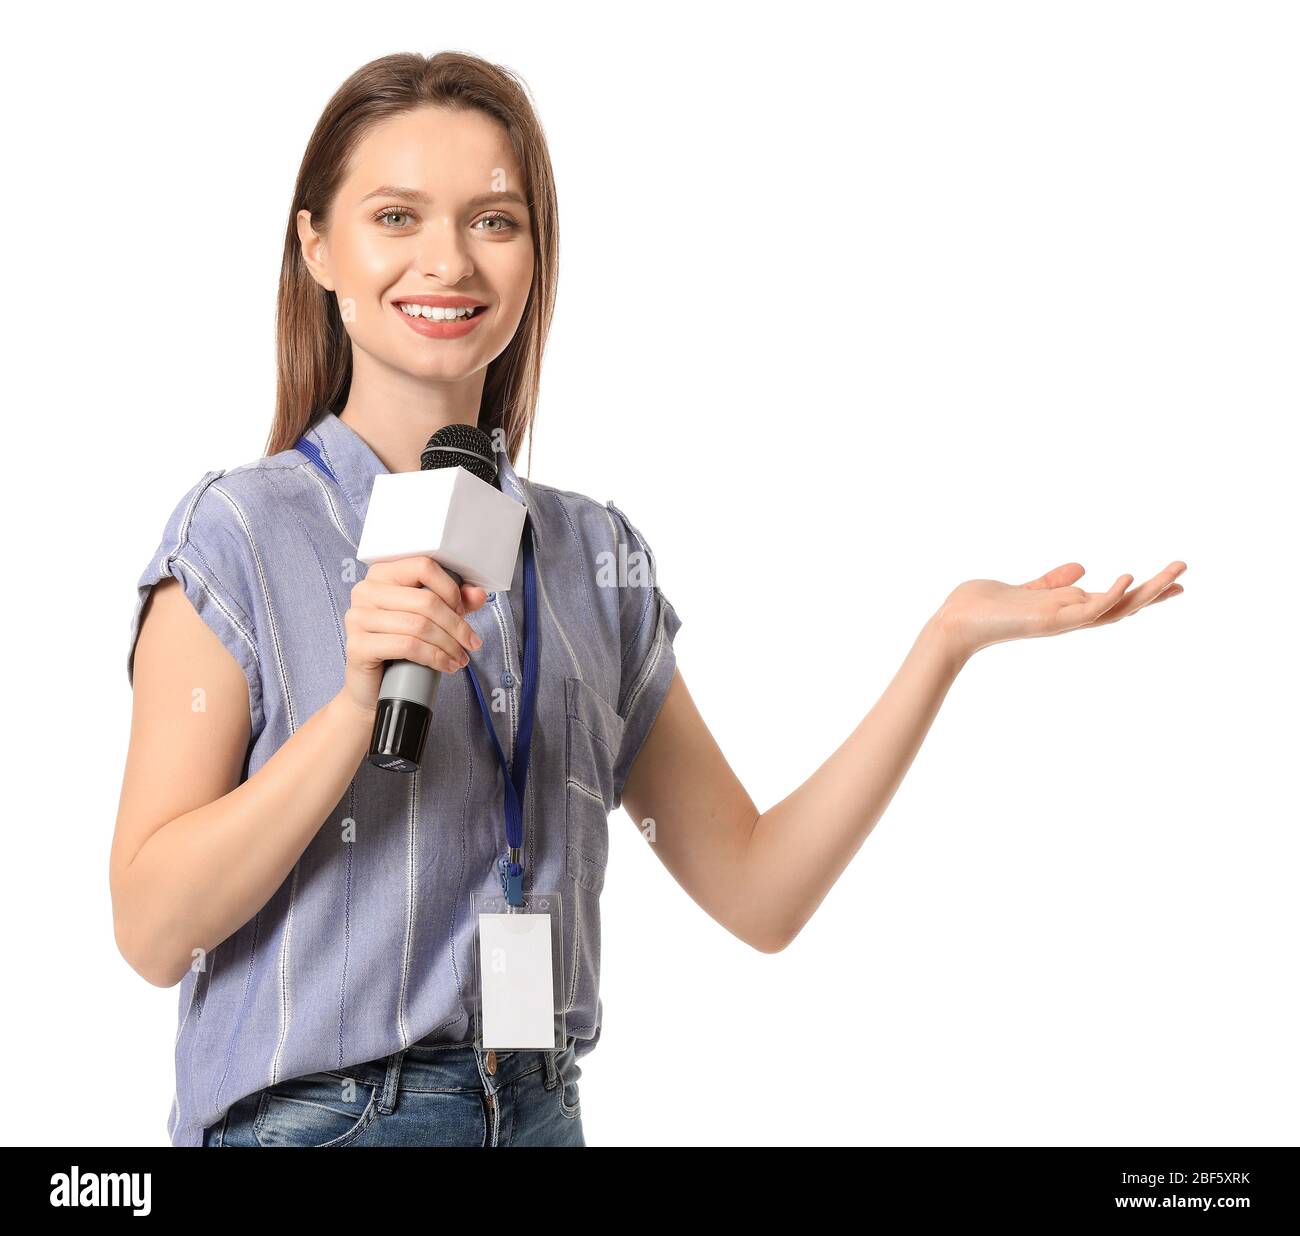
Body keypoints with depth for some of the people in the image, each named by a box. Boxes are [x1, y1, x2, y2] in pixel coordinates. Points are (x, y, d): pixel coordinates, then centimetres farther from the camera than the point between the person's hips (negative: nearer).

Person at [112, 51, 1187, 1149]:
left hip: (539, 1116, 4)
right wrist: (356, 705, -24)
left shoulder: (595, 557, 3)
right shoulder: (242, 535, -8)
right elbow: (153, 931, -13)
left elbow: (757, 893, 1)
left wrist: (949, 640, -5)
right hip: (308, 1120, -3)